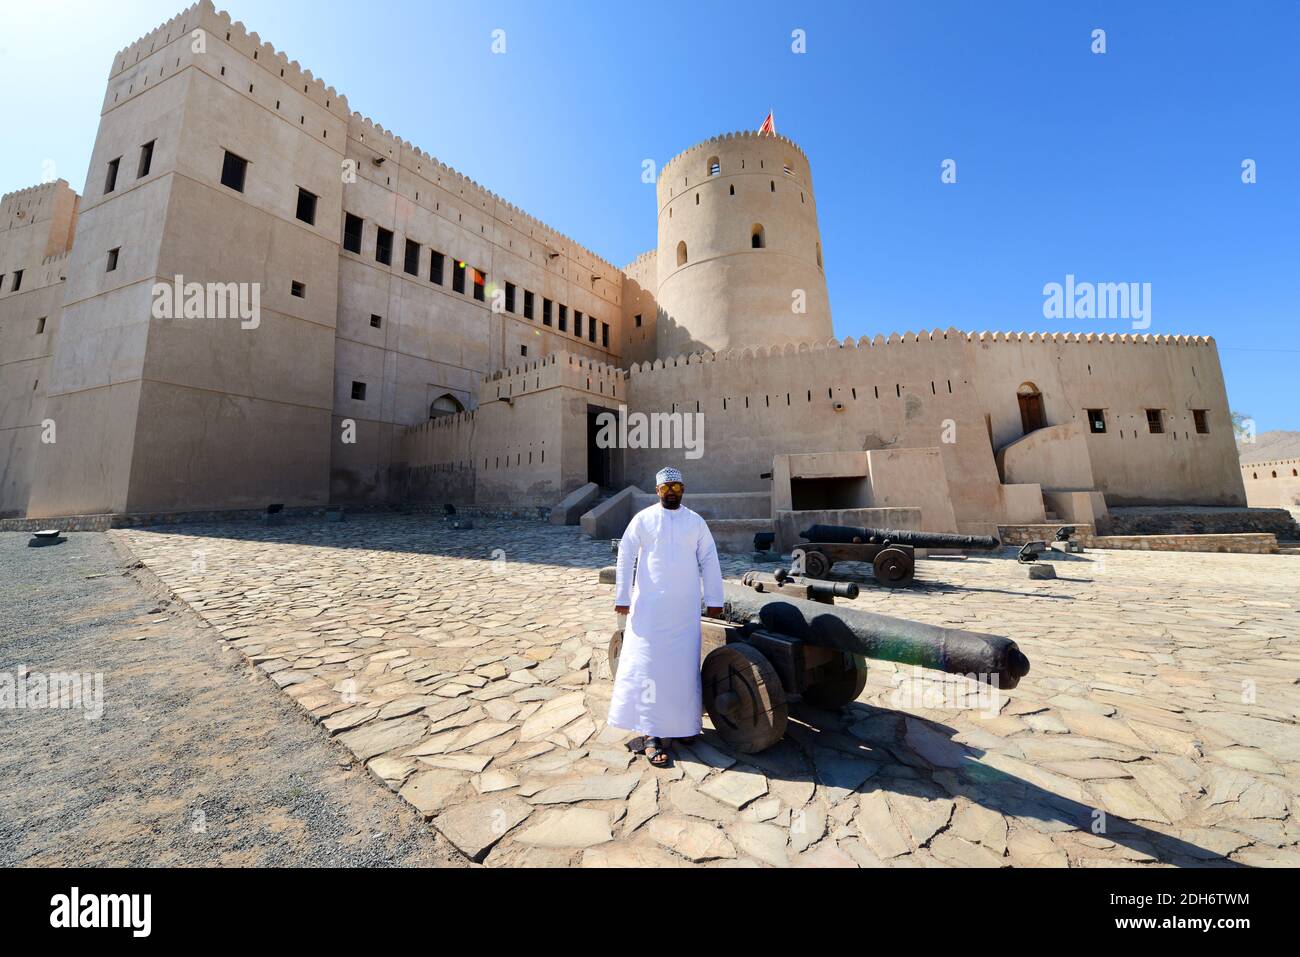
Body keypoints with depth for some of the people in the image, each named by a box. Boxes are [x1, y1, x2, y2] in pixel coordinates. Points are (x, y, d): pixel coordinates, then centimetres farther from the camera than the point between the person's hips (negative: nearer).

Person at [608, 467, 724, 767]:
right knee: (647, 665, -1)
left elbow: (709, 560, 8)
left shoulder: (696, 522, 6)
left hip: (685, 607, 2)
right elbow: (625, 557, -1)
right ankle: (650, 734, 7)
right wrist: (622, 597, -4)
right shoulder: (642, 519, -1)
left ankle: (680, 723, 27)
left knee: (682, 665, 8)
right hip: (649, 605, -2)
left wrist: (713, 600, 6)